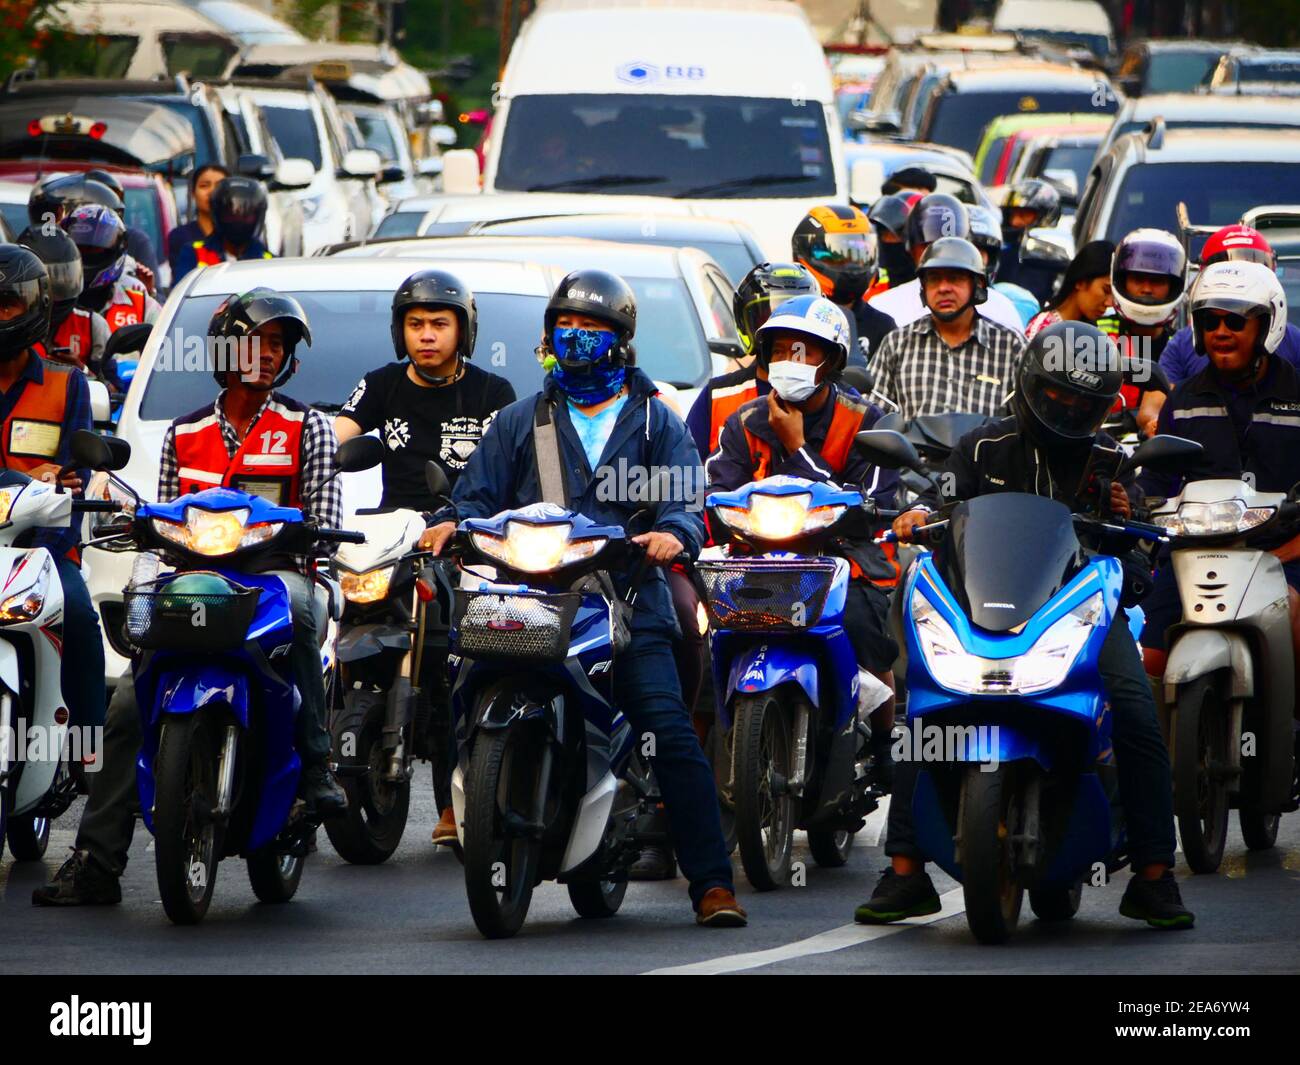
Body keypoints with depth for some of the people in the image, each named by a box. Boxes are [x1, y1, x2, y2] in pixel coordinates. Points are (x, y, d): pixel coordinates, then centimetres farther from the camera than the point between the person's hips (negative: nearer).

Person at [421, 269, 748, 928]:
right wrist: (454, 524, -8)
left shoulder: (655, 423, 18)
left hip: (629, 598, -2)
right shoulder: (520, 422, 23)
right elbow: (480, 493, 15)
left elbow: (684, 497, 4)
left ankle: (712, 882, -16)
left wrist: (673, 533, -19)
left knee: (671, 732, -16)